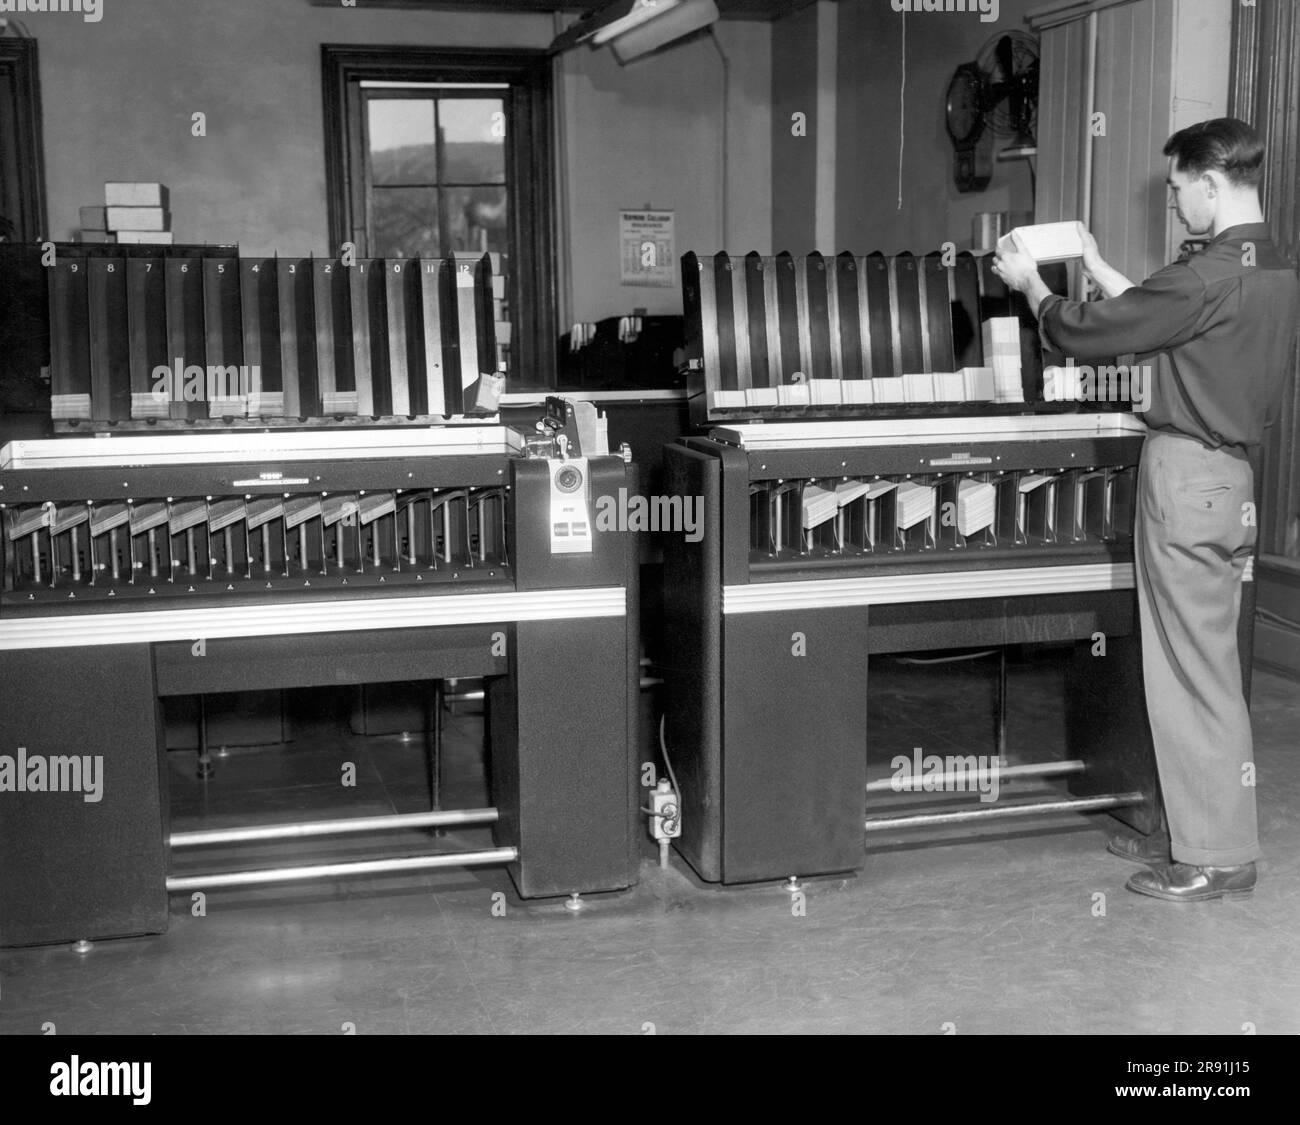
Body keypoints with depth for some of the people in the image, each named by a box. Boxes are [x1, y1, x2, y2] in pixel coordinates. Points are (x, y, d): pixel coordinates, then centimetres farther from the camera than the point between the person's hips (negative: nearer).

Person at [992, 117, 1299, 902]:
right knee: (1203, 664, 15)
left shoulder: (1211, 277, -20)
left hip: (1189, 475, -9)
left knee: (1195, 669, -2)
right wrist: (1099, 272, 26)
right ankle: (1194, 831, 25)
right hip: (1233, 472, 9)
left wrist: (1032, 285, 5)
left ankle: (1219, 858, 6)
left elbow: (1082, 333, -13)